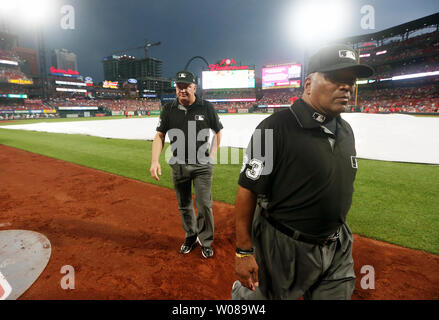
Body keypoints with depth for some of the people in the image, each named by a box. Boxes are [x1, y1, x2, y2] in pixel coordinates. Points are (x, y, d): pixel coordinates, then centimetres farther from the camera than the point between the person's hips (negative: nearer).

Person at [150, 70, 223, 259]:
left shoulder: (206, 107, -3)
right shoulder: (169, 109, 1)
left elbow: (218, 132, 9)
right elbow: (160, 136, 2)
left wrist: (212, 155, 0)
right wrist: (155, 161, -11)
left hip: (202, 165, -2)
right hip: (178, 166, 3)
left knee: (204, 205, -1)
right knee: (184, 206, 13)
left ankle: (206, 241, 21)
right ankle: (191, 236, 35)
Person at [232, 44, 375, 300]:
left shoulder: (346, 130, 5)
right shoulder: (276, 127, -20)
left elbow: (341, 188, 14)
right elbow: (248, 190, -19)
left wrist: (343, 243, 18)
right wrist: (244, 251, -18)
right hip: (283, 248, -6)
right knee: (263, 294, 14)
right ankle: (240, 291, 46)